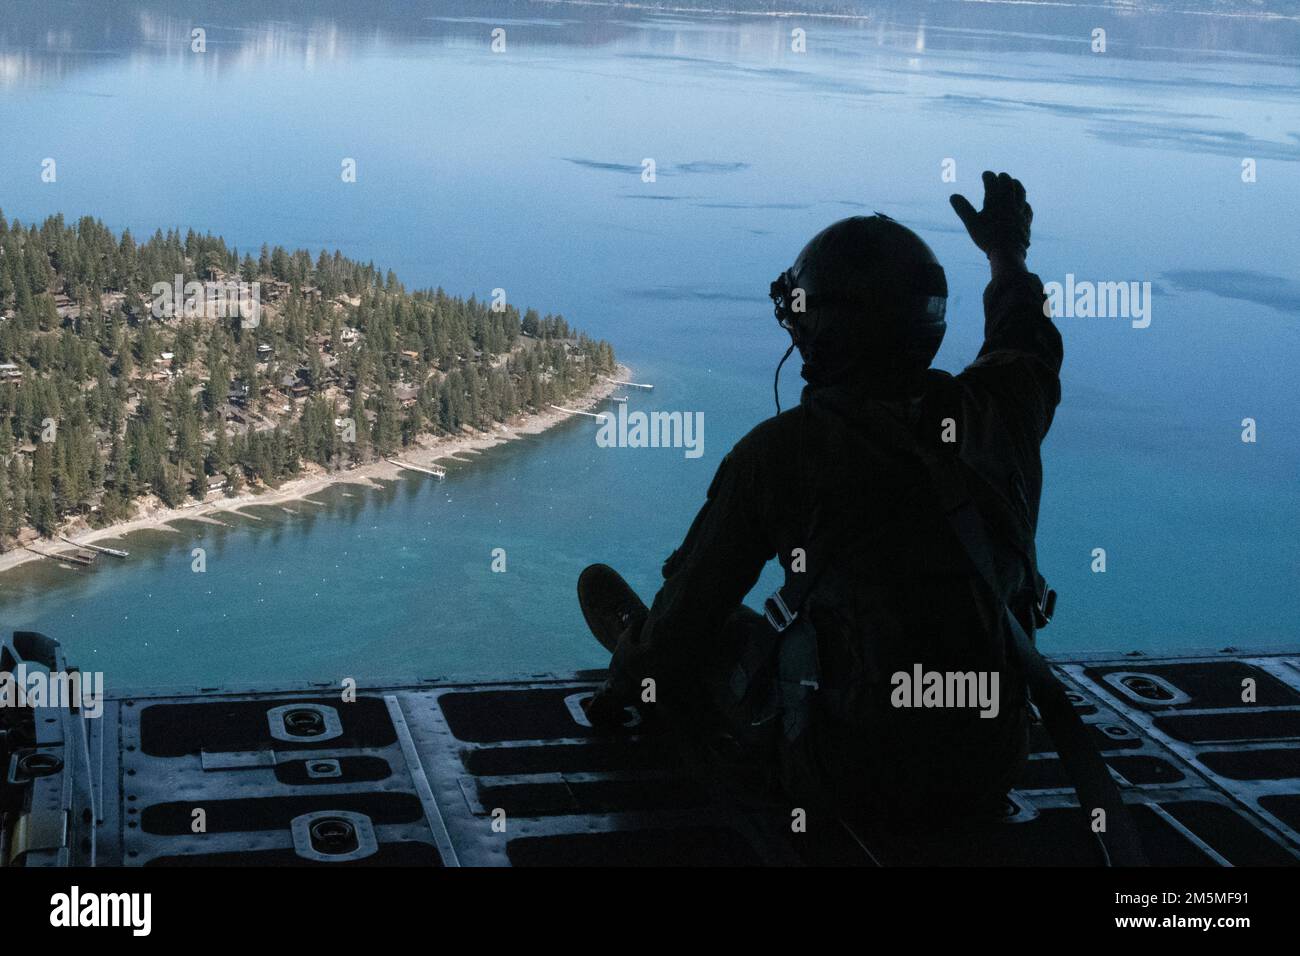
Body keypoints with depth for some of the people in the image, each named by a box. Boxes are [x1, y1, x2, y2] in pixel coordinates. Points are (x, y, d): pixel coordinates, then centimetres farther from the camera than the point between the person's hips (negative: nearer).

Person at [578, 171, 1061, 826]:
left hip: (852, 776, -4)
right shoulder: (991, 414, -3)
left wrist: (628, 687, 20)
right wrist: (1009, 257, 45)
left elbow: (693, 601, -1)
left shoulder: (784, 448, -14)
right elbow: (1029, 355, 25)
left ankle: (637, 640, 50)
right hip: (992, 768, 5)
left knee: (712, 632, 19)